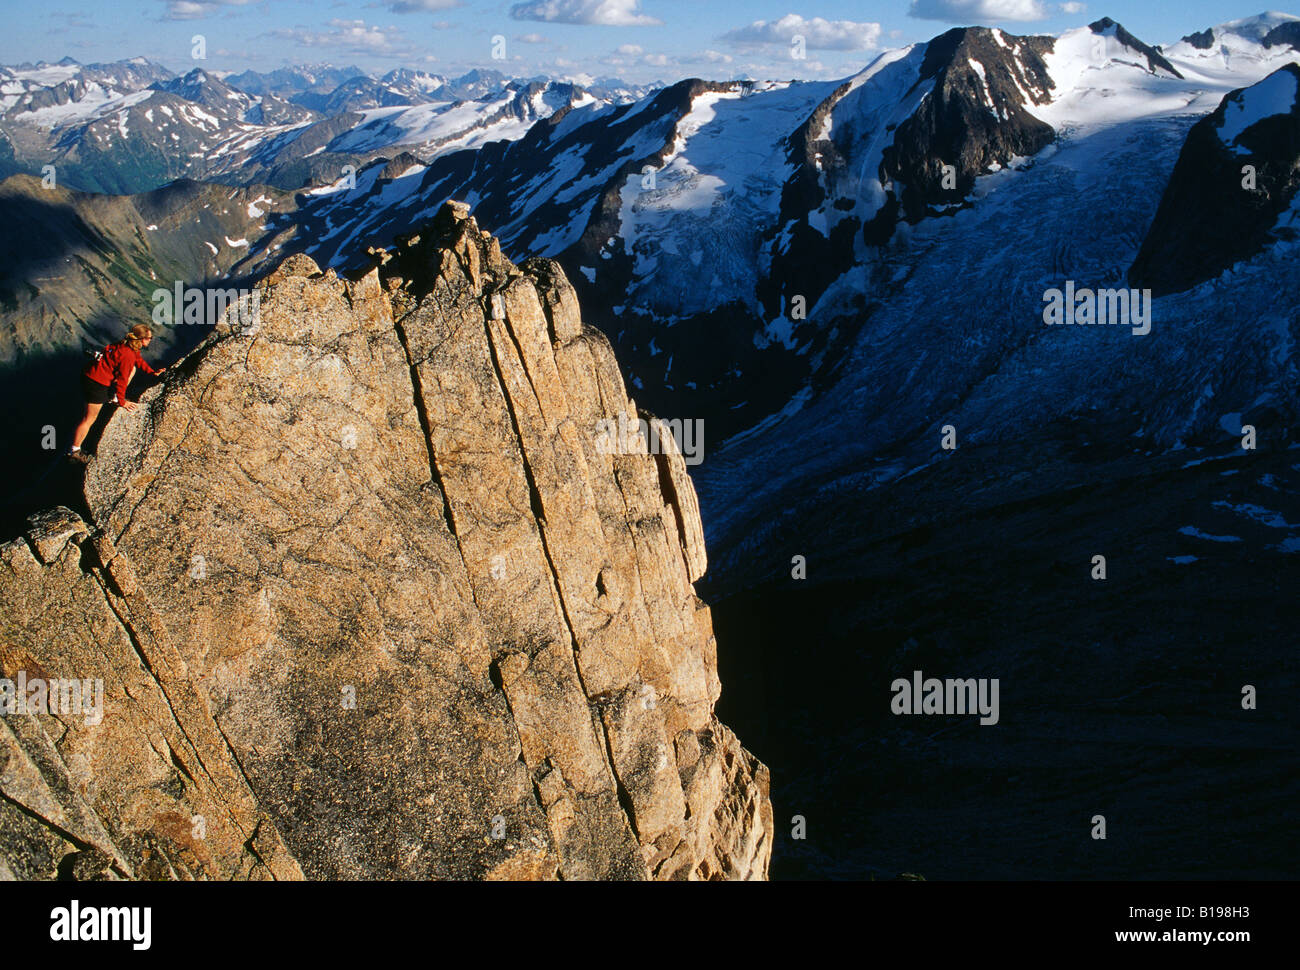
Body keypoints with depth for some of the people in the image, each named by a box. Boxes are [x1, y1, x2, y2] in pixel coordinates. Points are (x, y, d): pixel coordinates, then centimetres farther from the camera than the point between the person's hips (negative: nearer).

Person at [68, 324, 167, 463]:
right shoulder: (127, 355, -25)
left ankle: (114, 397, 25)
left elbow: (139, 360, 25)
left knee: (132, 368, 19)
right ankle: (74, 451, 4)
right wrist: (122, 402, -7)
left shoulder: (130, 347, 2)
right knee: (90, 418, -2)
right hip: (96, 383, -9)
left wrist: (152, 372, 20)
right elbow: (122, 380, -18)